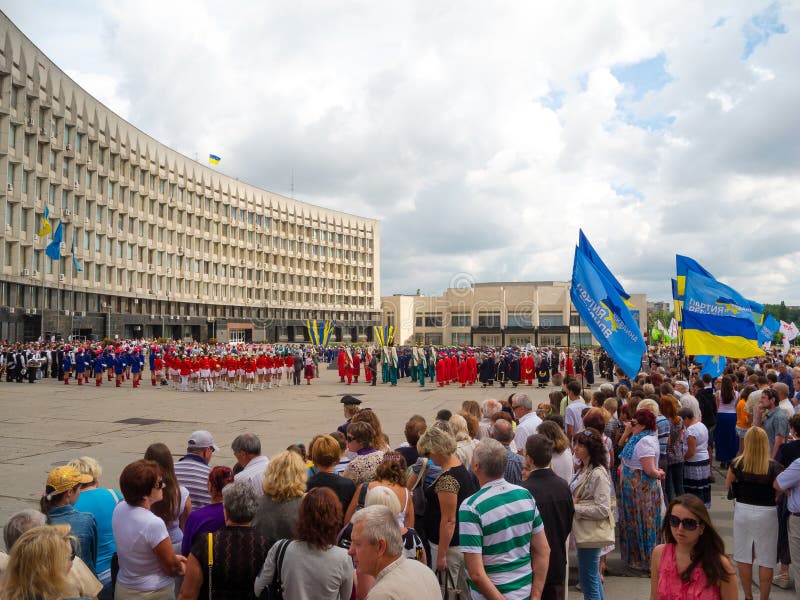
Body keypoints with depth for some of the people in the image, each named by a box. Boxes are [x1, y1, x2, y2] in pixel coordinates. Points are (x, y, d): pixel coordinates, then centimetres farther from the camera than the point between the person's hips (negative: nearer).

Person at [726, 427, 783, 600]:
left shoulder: (737, 464, -8)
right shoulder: (774, 467, -15)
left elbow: (727, 485, 7)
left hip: (743, 511, 2)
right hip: (766, 514, -2)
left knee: (743, 557, 14)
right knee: (766, 560, 10)